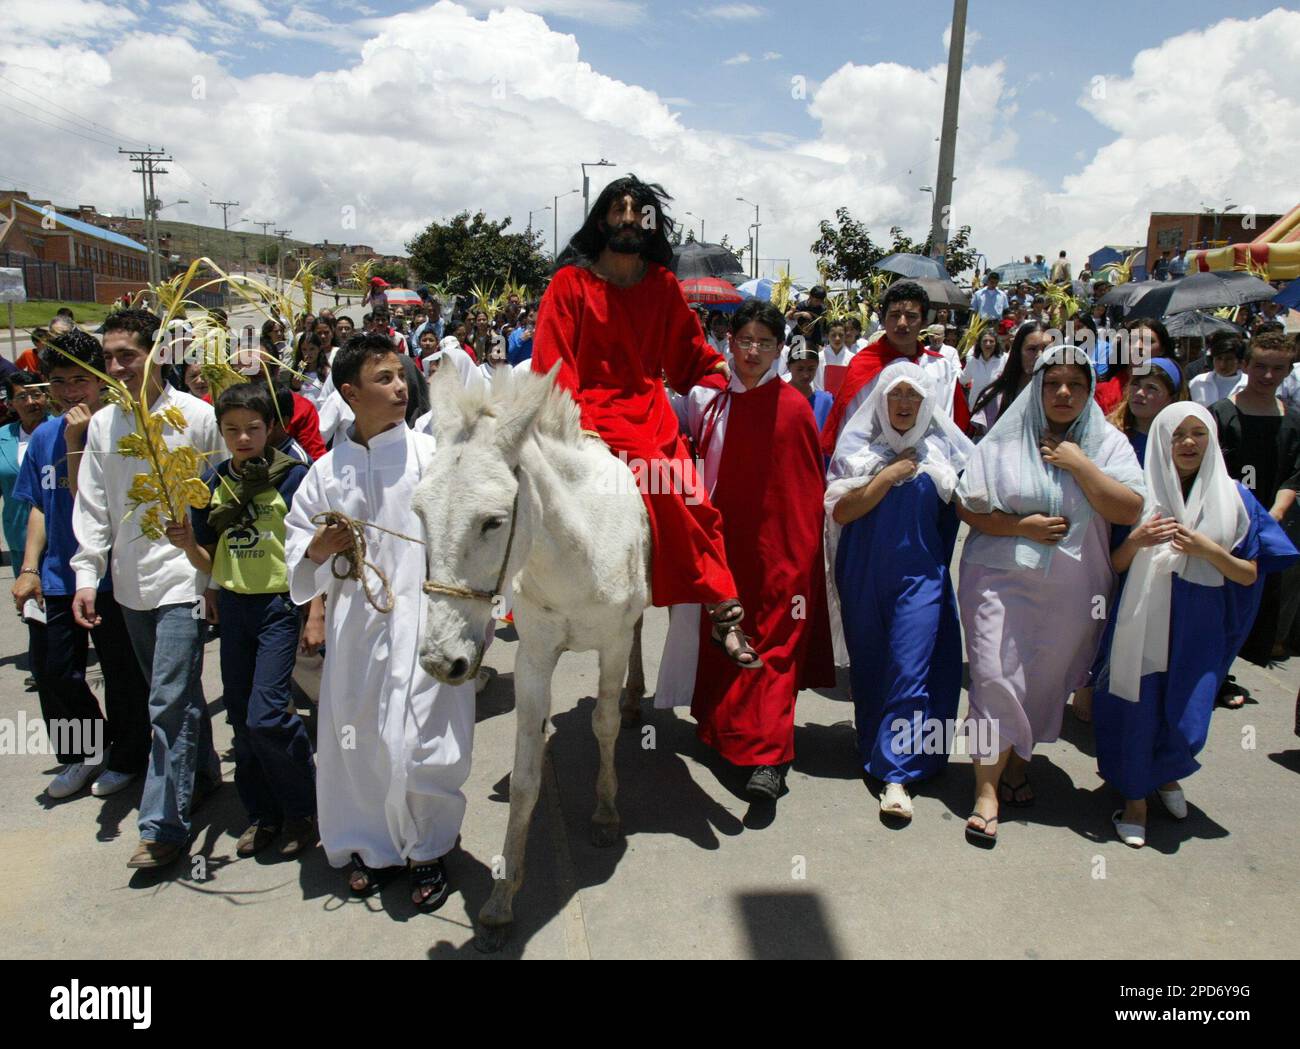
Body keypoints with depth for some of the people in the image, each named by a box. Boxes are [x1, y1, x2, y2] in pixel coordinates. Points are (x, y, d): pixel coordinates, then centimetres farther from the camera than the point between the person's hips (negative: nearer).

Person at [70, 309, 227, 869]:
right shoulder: (101, 424, 6)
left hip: (183, 577, -5)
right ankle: (203, 776, 37)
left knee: (170, 703, -6)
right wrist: (86, 576, 2)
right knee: (176, 696, 18)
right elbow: (93, 506, 10)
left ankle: (163, 824, 3)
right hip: (131, 582, 6)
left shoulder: (196, 417, -9)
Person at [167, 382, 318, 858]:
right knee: (241, 717, 11)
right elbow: (210, 563, 11)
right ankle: (262, 814, 28)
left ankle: (302, 809, 12)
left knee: (265, 717, -11)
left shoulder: (293, 475, -7)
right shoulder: (213, 482, 7)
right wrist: (187, 543, -9)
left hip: (280, 605, -5)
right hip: (232, 606, 5)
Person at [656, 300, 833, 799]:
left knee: (772, 643, -5)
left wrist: (803, 548, -8)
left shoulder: (792, 407, -8)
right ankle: (723, 728, 34)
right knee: (720, 639, 15)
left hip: (777, 546, -4)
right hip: (722, 541, 5)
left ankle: (768, 756, -3)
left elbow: (810, 488, -6)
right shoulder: (708, 398, 3)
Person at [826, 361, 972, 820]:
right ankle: (874, 750, 32)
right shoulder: (858, 446, 2)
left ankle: (897, 774, -4)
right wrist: (888, 476, -12)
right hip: (865, 574, 1)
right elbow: (840, 511, -8)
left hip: (920, 573, -1)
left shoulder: (942, 447, 4)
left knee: (910, 669, -8)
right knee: (869, 667, 12)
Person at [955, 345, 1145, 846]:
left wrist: (1078, 463, -14)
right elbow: (967, 508, 0)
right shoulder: (1003, 443, 1)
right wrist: (1020, 527, -14)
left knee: (1044, 683, 11)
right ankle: (987, 792, -2)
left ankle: (1017, 761, 34)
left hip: (1071, 589, 2)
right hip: (1001, 579, -2)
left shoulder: (1109, 444, 4)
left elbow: (1129, 510, -9)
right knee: (995, 677, -9)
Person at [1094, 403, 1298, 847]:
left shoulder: (1233, 498, 3)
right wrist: (1137, 540, -20)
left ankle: (1165, 774, 40)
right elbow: (1113, 565, -1)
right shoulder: (1141, 493, -2)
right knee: (1137, 709, 0)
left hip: (1200, 625, 2)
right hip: (1143, 619, -2)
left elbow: (1248, 574, 3)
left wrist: (1207, 549, -14)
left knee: (1186, 719, 7)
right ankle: (1135, 798, 22)